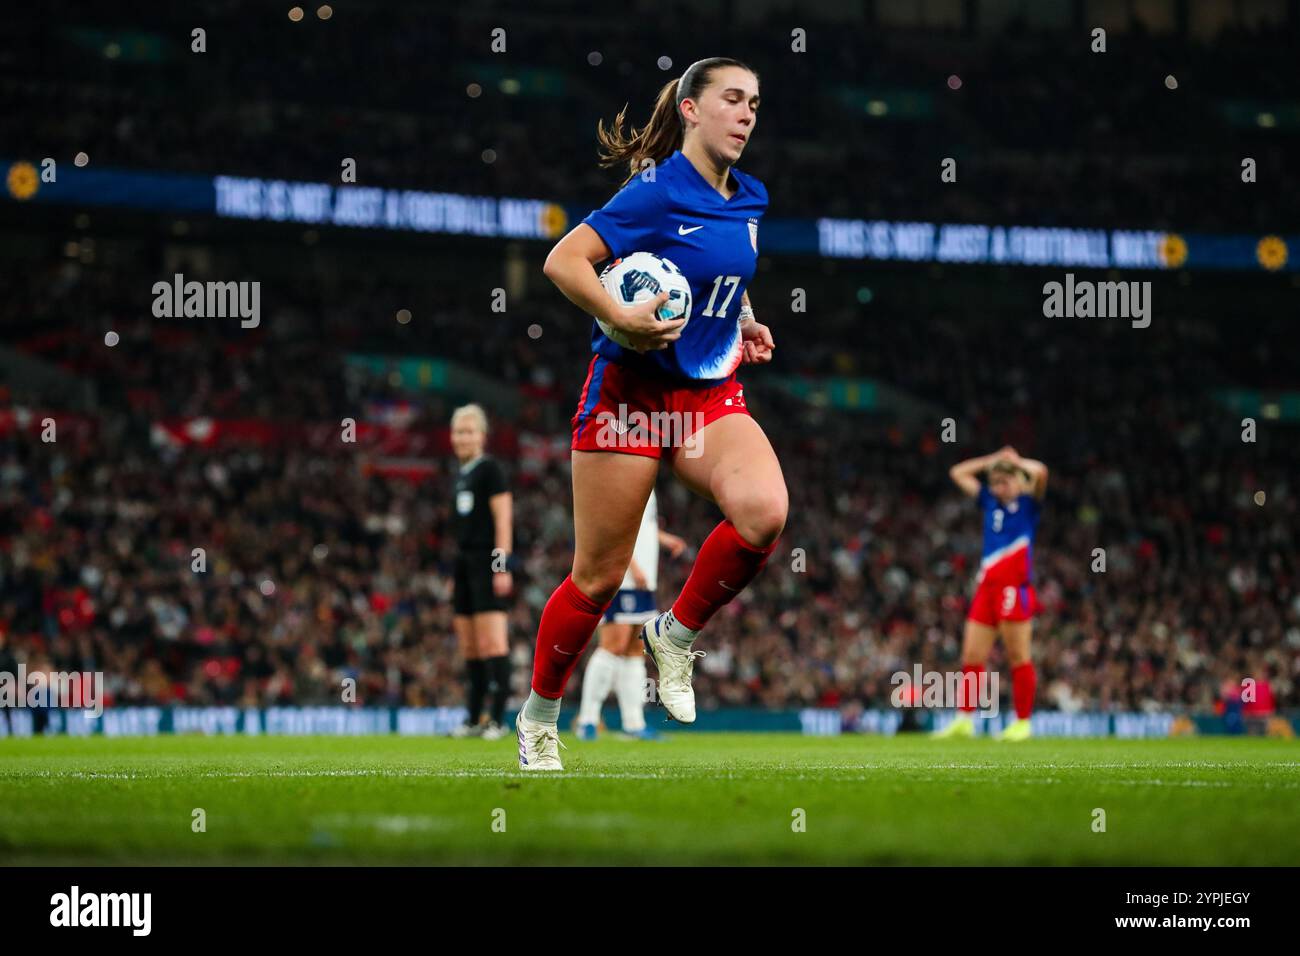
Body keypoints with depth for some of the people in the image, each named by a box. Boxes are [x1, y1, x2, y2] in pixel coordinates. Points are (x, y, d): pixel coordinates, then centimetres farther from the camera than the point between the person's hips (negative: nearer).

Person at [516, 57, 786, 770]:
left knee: (764, 511, -25)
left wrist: (745, 325, 12)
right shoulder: (658, 193, -14)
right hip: (631, 390, -5)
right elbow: (562, 262, -19)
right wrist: (622, 319, -31)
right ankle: (540, 716, 22)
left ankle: (677, 634, -2)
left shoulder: (747, 201, 8)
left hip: (711, 394, 5)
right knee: (599, 576, 0)